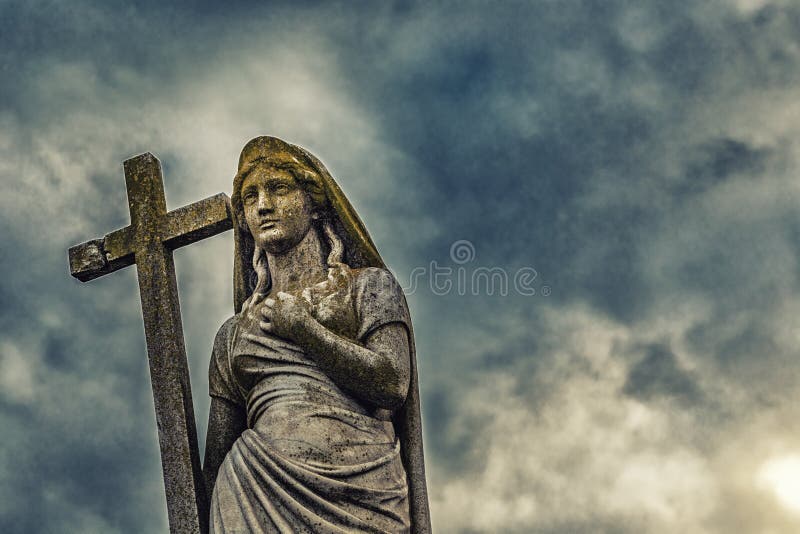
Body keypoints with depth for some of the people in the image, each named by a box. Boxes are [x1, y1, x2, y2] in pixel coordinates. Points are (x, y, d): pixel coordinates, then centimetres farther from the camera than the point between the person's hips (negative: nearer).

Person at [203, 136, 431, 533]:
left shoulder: (369, 286, 14)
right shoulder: (235, 332, 21)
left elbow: (392, 382, -2)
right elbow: (216, 459, 20)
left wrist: (299, 324, 3)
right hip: (262, 495, 3)